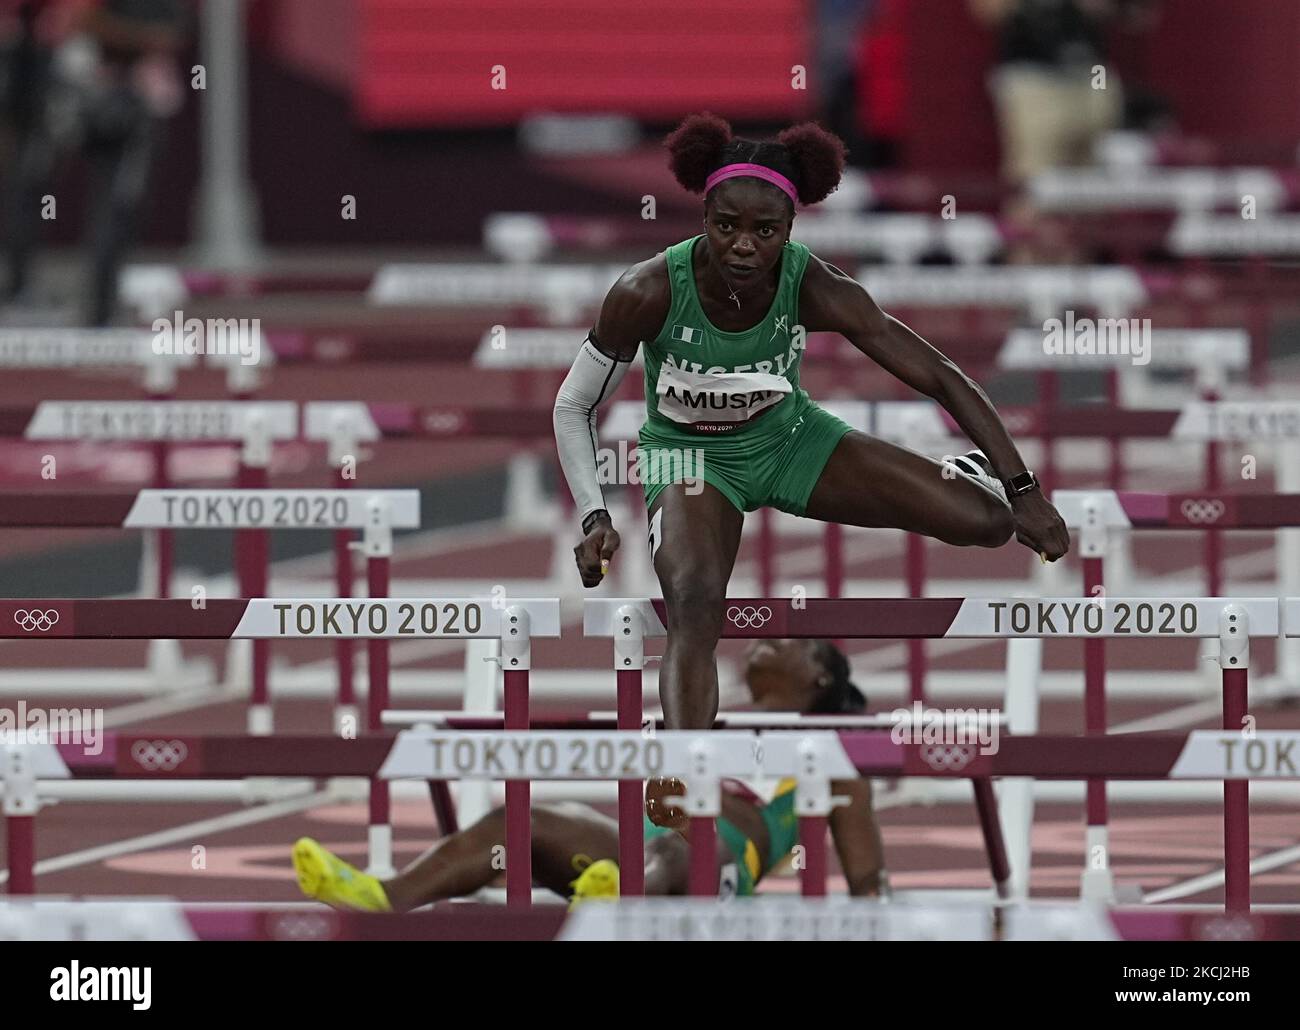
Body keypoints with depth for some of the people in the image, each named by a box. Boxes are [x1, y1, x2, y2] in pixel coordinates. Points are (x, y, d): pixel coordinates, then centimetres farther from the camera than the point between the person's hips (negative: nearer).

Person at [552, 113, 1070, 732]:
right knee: (695, 609, -36)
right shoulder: (648, 294, -29)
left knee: (987, 520, -9)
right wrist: (594, 518, -27)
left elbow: (940, 378, -21)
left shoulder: (813, 289, -26)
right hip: (692, 455, -2)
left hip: (787, 438, 2)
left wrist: (1022, 490, -25)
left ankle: (970, 469, 31)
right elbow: (573, 407, -13)